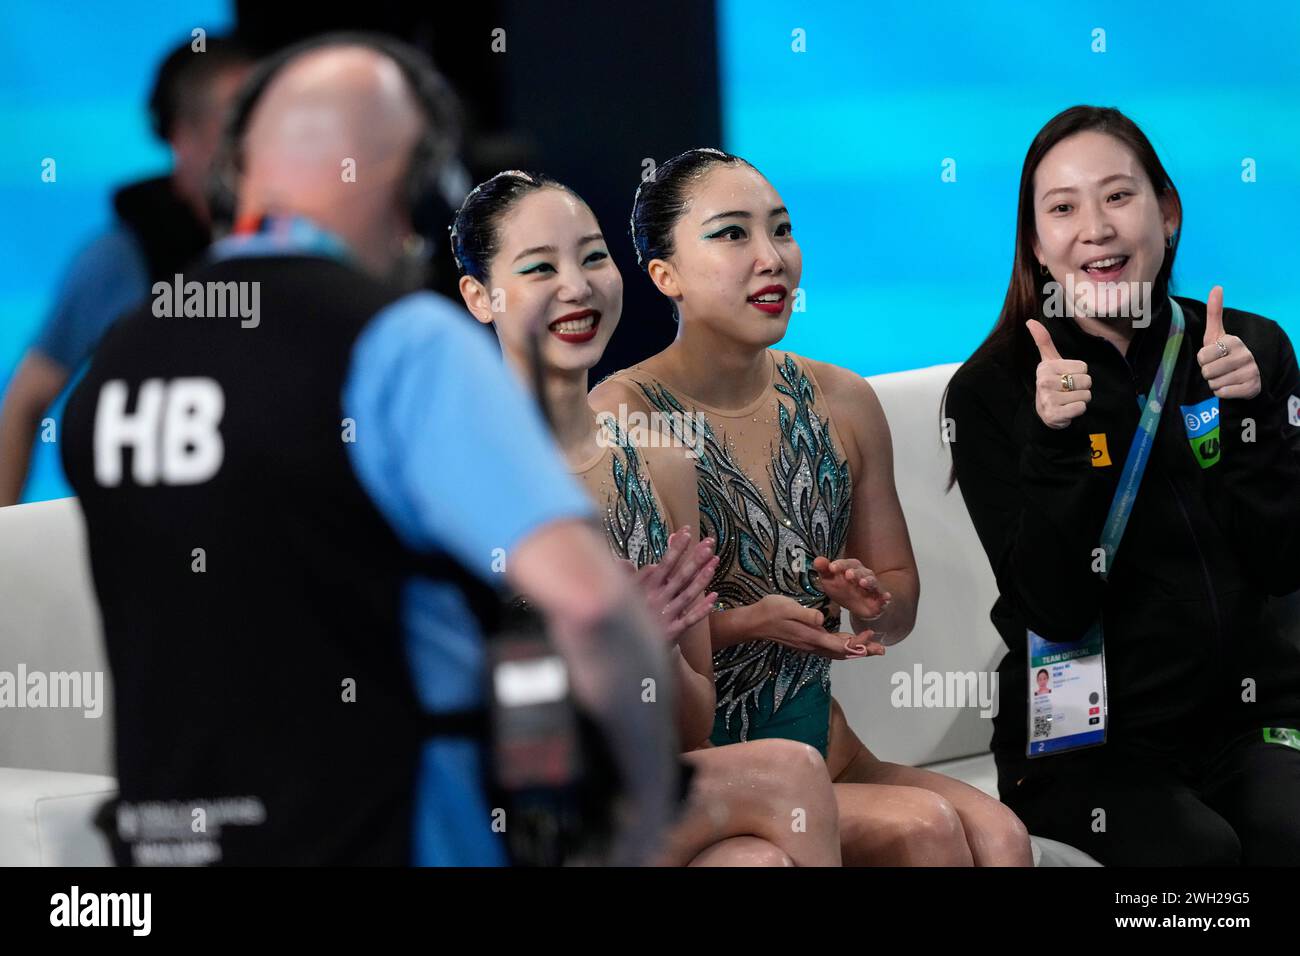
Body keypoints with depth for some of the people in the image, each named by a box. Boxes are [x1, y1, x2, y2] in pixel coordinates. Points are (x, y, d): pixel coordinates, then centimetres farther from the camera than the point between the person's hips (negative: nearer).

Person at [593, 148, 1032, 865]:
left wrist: (871, 602, -7)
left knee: (997, 836, -23)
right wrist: (747, 623, -24)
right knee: (921, 823, -27)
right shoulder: (621, 416, -9)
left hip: (821, 747, 5)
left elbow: (900, 606, 17)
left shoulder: (843, 403, 9)